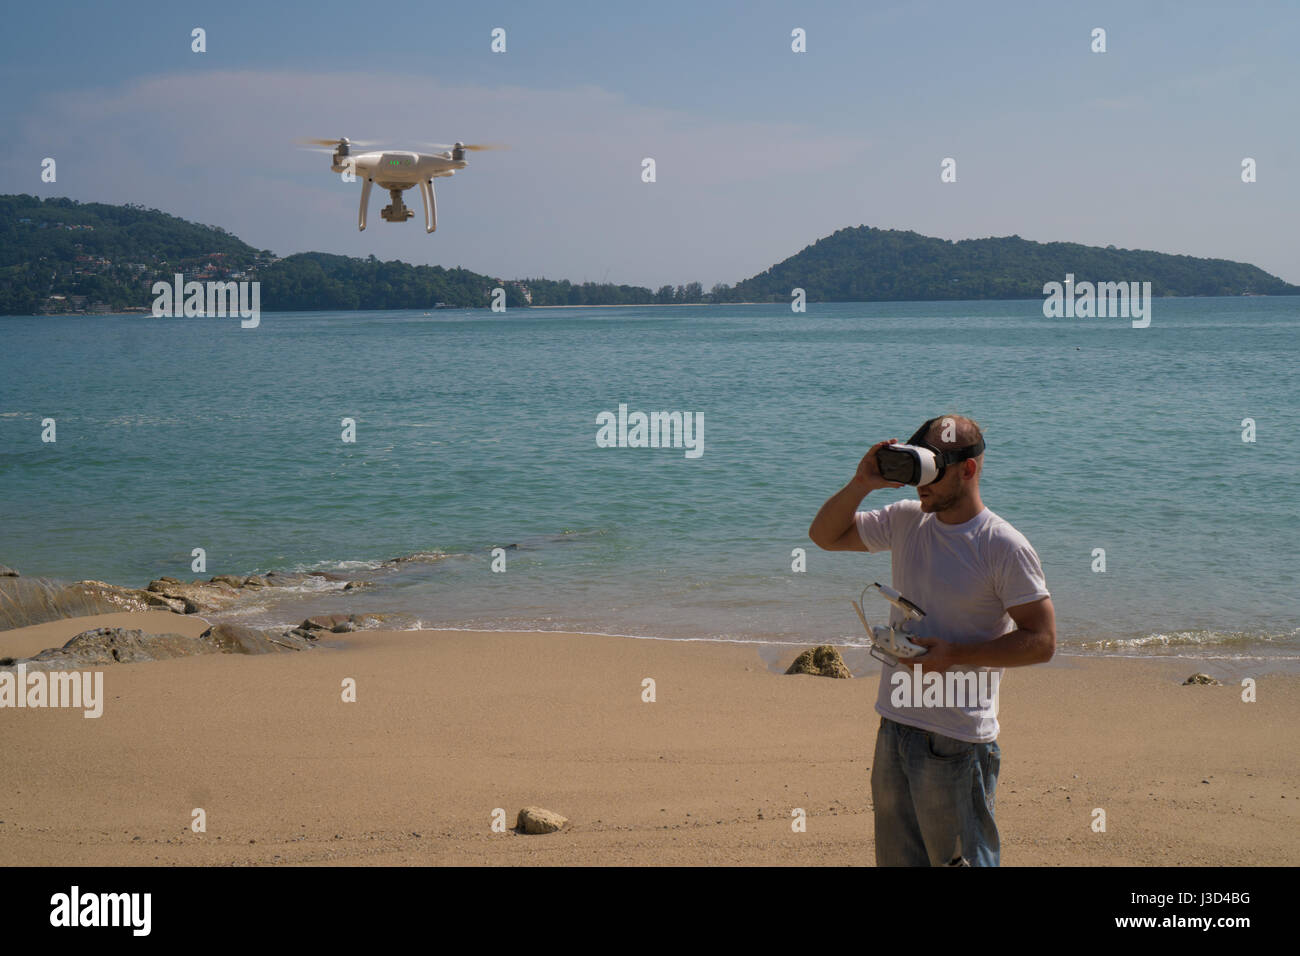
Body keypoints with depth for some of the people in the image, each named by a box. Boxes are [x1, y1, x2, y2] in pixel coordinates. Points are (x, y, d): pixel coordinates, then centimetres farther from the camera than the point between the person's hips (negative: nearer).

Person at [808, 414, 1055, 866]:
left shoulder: (1005, 547, -13)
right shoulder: (907, 520, 6)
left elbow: (1041, 641, -13)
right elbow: (825, 535, 15)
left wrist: (954, 654, -20)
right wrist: (861, 484, -3)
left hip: (957, 742, -7)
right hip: (895, 727, 7)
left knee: (960, 860, 1)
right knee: (896, 858, 15)